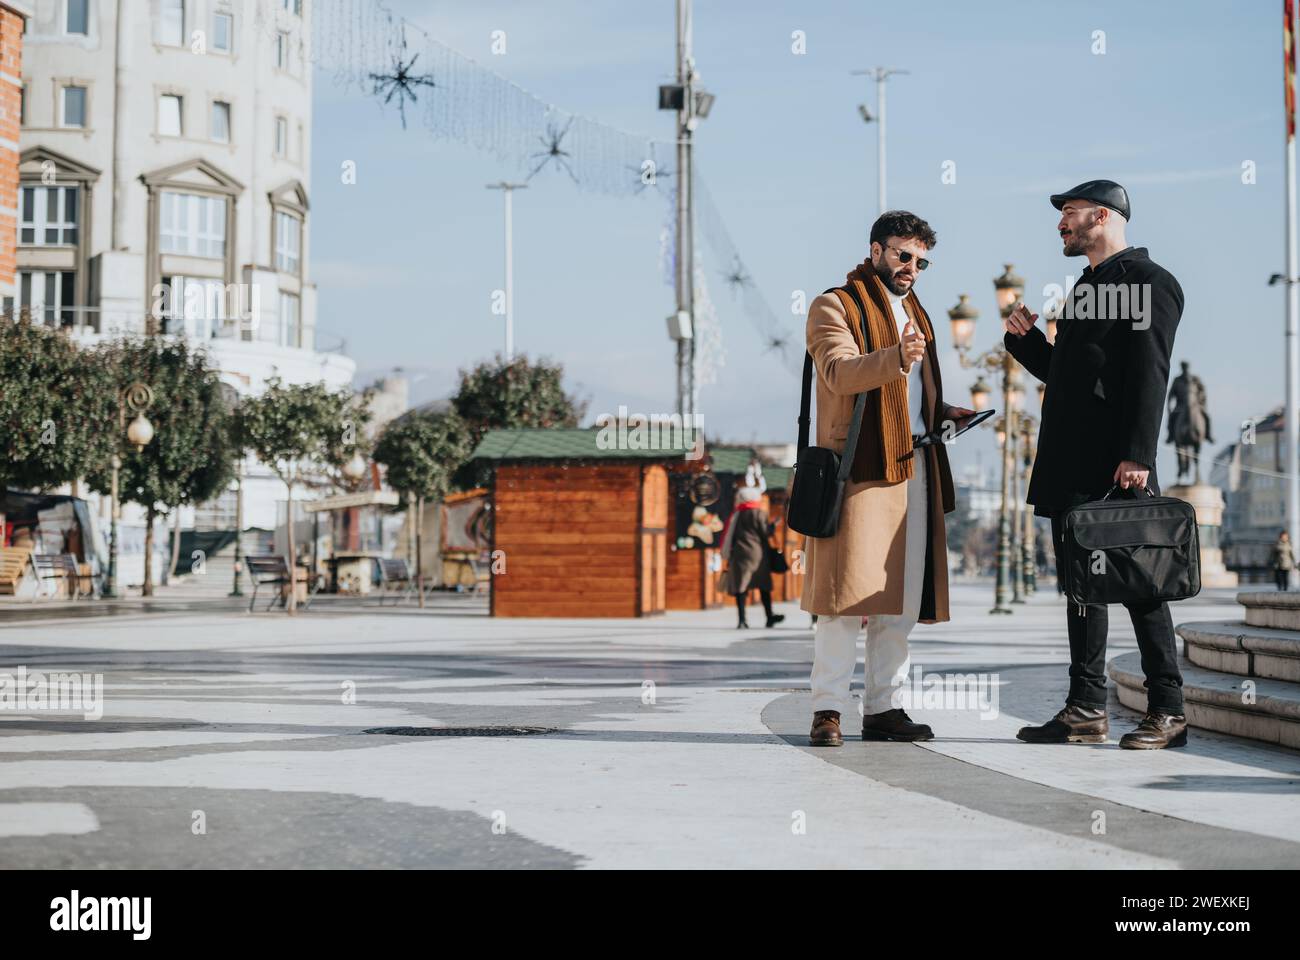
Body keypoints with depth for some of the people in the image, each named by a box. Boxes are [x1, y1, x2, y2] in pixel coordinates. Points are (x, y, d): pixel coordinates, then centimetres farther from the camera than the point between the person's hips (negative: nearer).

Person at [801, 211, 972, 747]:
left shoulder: (915, 312, 25)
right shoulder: (835, 306, 0)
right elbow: (839, 372, -18)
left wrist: (941, 413, 13)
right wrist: (895, 357, -34)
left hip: (913, 466, 8)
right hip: (858, 464, -8)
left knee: (903, 595, 6)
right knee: (847, 589, -10)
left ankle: (882, 708, 12)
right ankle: (827, 709, -6)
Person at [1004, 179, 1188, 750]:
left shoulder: (1147, 281, -6)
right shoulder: (1086, 289, 22)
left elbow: (1148, 376, -16)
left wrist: (1137, 456, -23)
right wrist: (1024, 338, 11)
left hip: (1116, 466, -9)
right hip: (1071, 467, 9)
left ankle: (1167, 711, 1)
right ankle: (1086, 711, 14)